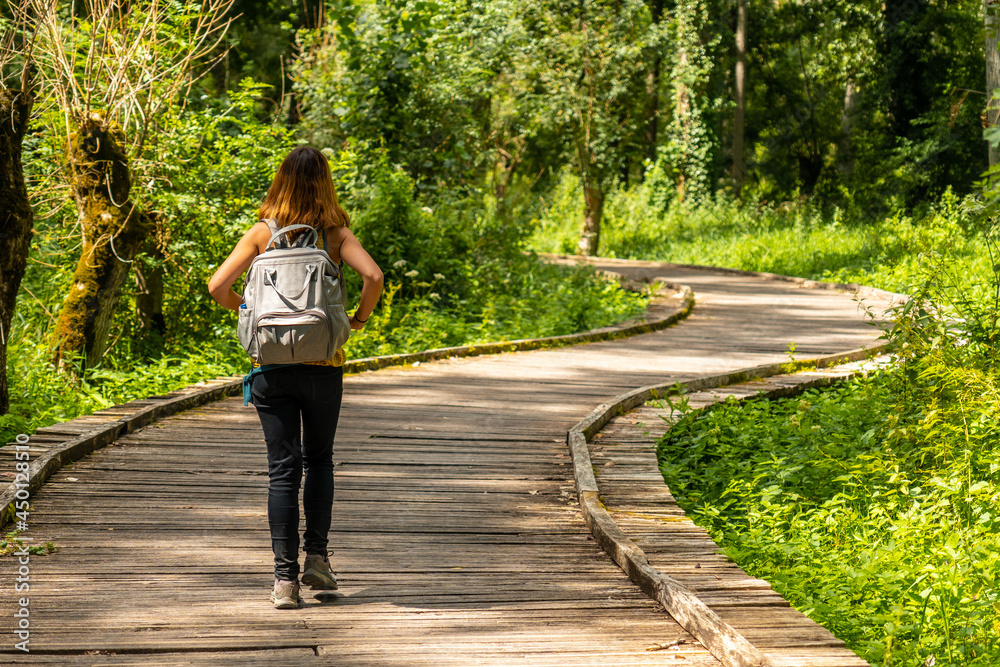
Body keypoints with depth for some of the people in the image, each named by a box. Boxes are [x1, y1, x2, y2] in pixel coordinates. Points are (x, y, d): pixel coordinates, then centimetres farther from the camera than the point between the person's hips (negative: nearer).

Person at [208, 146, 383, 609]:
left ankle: (285, 578, 1)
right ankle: (316, 557, 11)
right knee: (319, 460, 19)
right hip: (322, 364, 0)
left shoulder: (262, 233, 1)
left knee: (282, 470, 4)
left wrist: (246, 310, 12)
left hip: (272, 365, 0)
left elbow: (218, 285, -7)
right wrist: (360, 316, 1)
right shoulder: (335, 233, -1)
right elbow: (373, 276, -16)